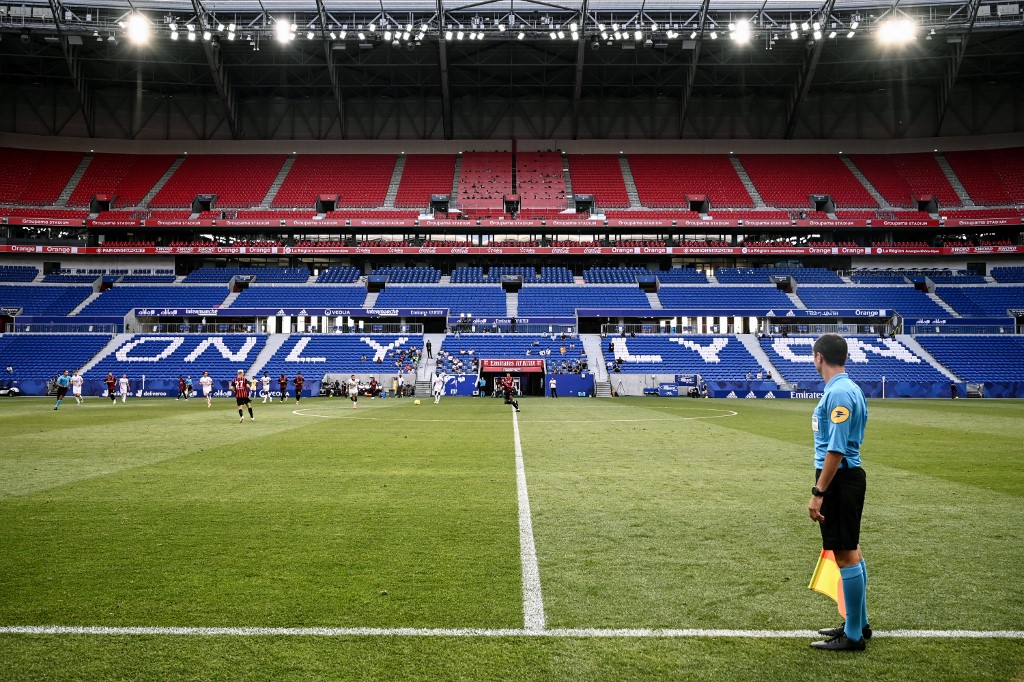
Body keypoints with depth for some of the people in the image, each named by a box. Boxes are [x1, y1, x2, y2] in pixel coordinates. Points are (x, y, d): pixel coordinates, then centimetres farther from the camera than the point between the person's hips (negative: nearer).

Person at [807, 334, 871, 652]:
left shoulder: (838, 392, -19)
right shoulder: (848, 388, 12)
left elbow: (836, 449, -24)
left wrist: (818, 492, -22)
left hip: (839, 480, -10)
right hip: (849, 476, 10)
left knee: (846, 556, -2)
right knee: (852, 552, 18)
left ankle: (853, 636, 8)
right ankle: (858, 623, 30)